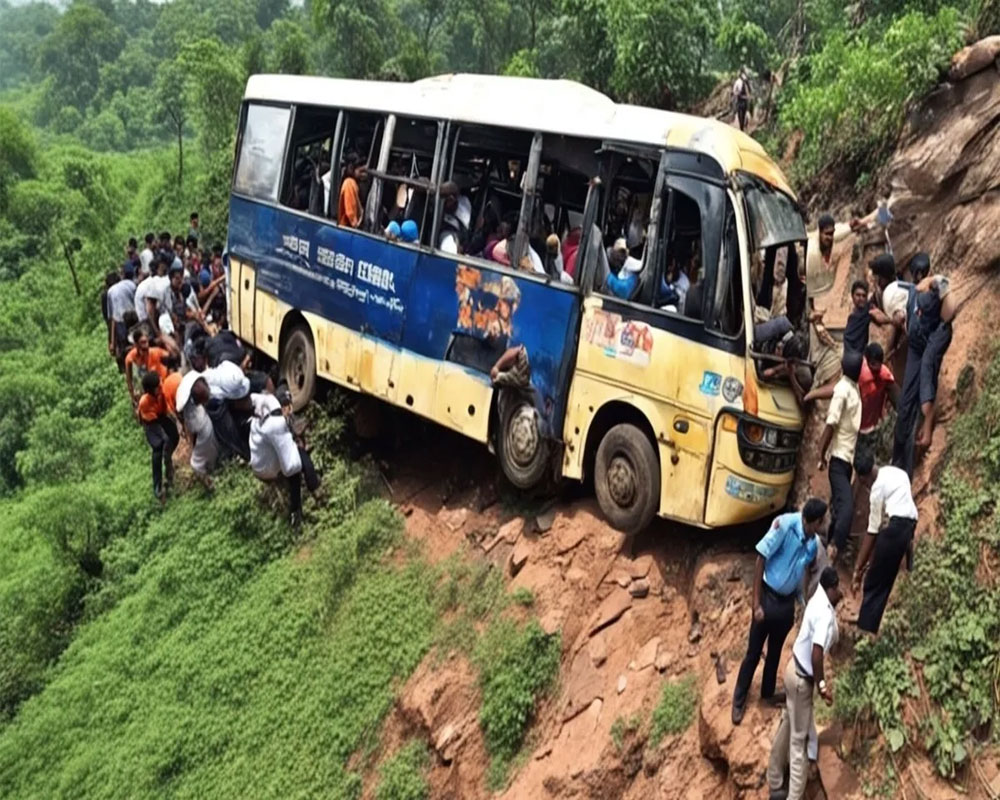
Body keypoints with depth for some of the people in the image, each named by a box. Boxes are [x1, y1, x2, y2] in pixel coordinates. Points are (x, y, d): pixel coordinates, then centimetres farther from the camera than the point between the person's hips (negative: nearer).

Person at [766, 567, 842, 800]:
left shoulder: (819, 597, -2)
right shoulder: (826, 614, -27)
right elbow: (817, 653, -34)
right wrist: (821, 684, -23)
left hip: (795, 667, 9)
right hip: (802, 677, -9)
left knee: (787, 726, 22)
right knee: (799, 740, 0)